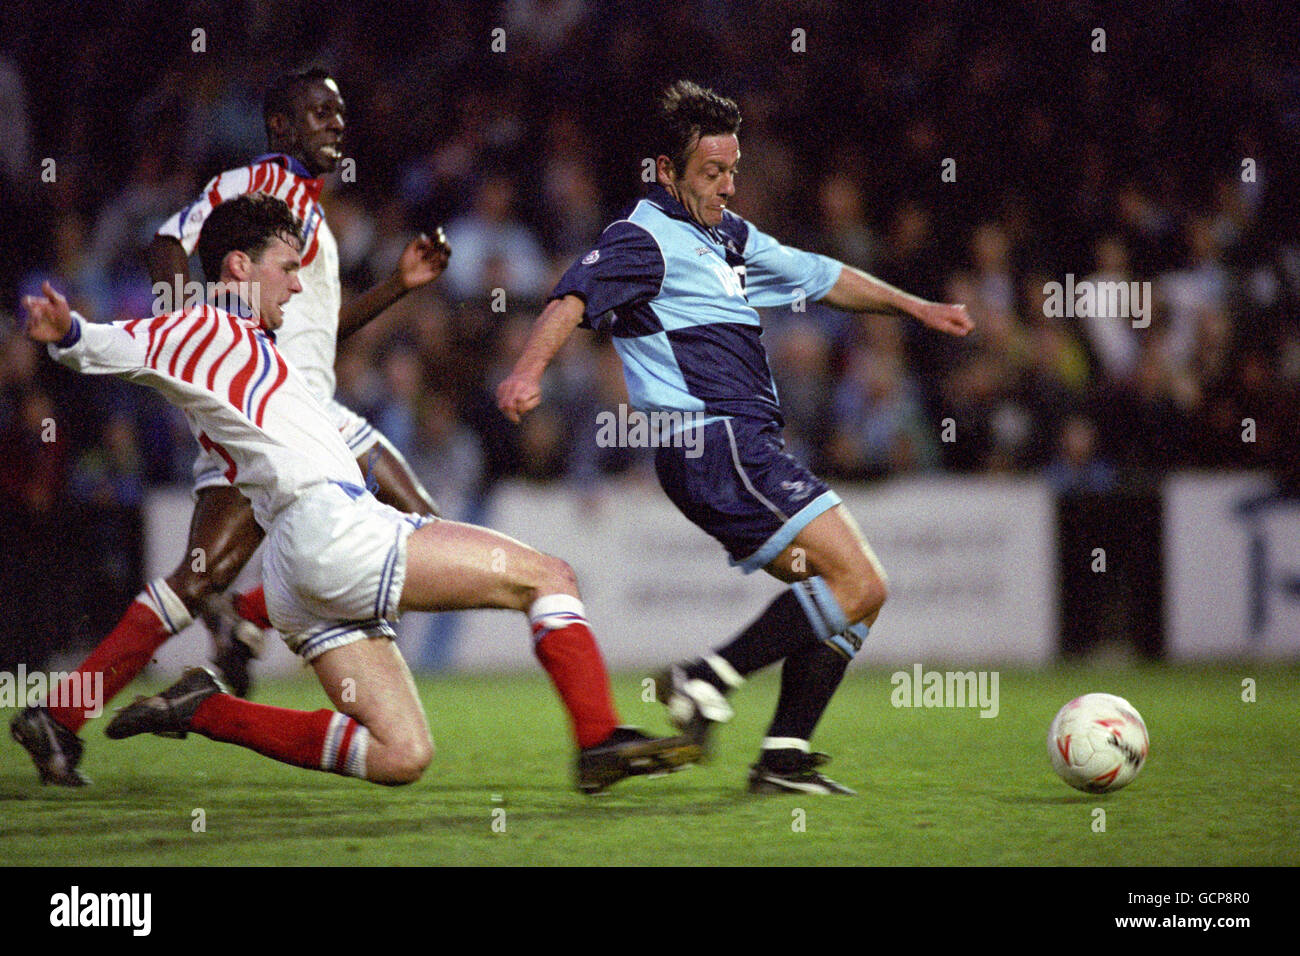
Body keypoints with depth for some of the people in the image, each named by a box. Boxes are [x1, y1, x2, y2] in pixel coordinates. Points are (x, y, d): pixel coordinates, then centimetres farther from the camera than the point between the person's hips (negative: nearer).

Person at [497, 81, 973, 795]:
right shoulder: (645, 239, -8)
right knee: (858, 586, -15)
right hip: (716, 442, -10)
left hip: (745, 449, 10)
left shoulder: (727, 235, 21)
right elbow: (576, 297, -25)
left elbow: (818, 277, 34)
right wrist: (529, 371, -43)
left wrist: (914, 307, 39)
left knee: (848, 595, 8)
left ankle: (785, 756, 7)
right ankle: (705, 683, -14)